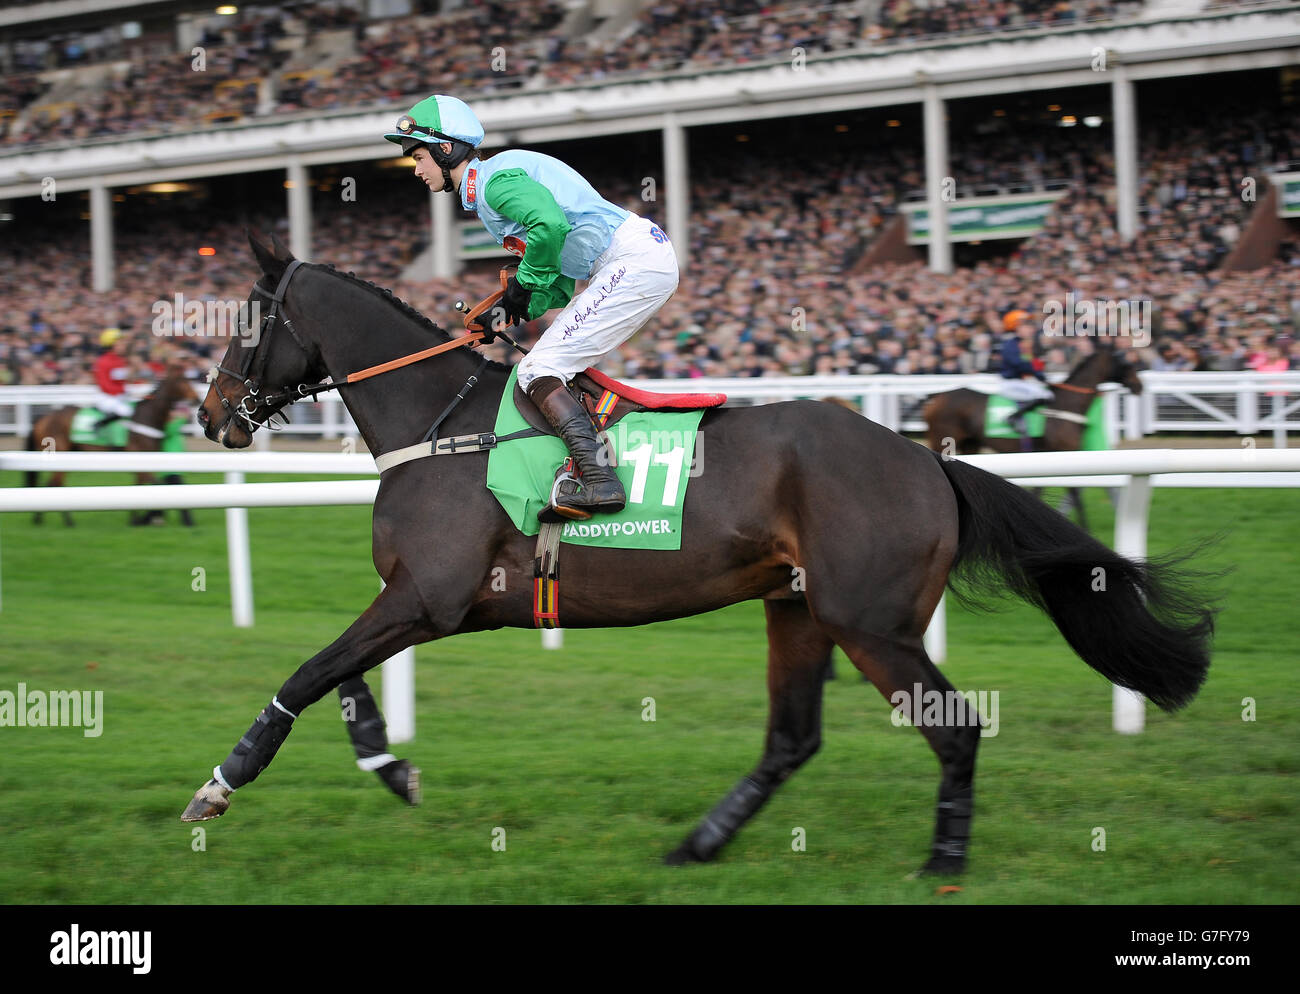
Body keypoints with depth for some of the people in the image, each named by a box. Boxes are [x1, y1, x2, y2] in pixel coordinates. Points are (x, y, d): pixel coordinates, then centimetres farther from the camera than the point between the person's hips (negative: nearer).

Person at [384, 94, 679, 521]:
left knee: (538, 372, -13)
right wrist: (506, 315, 10)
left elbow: (550, 224, -27)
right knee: (557, 370, 16)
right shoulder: (483, 197, 25)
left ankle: (599, 481, -25)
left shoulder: (496, 177, -7)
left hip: (634, 261, -10)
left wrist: (524, 284, -11)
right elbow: (559, 285, 24)